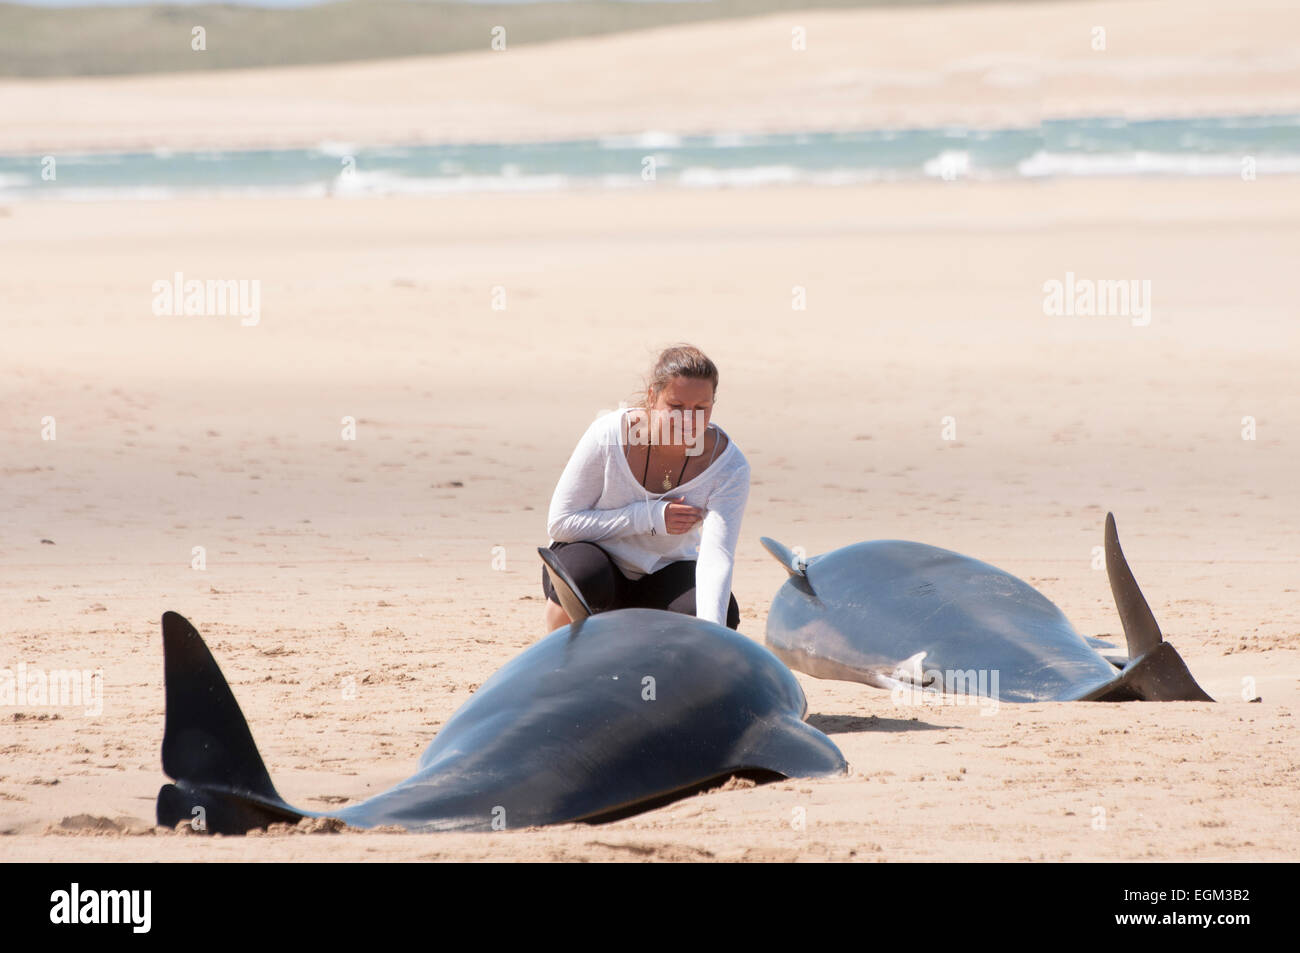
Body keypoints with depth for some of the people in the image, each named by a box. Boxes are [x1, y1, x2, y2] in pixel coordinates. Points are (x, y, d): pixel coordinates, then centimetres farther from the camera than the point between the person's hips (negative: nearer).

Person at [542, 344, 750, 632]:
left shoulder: (729, 466, -20)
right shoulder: (609, 435, -22)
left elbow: (716, 556, -32)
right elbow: (559, 524, -18)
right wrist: (650, 517, -26)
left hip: (665, 572, 2)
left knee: (722, 615, -28)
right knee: (581, 576, -37)